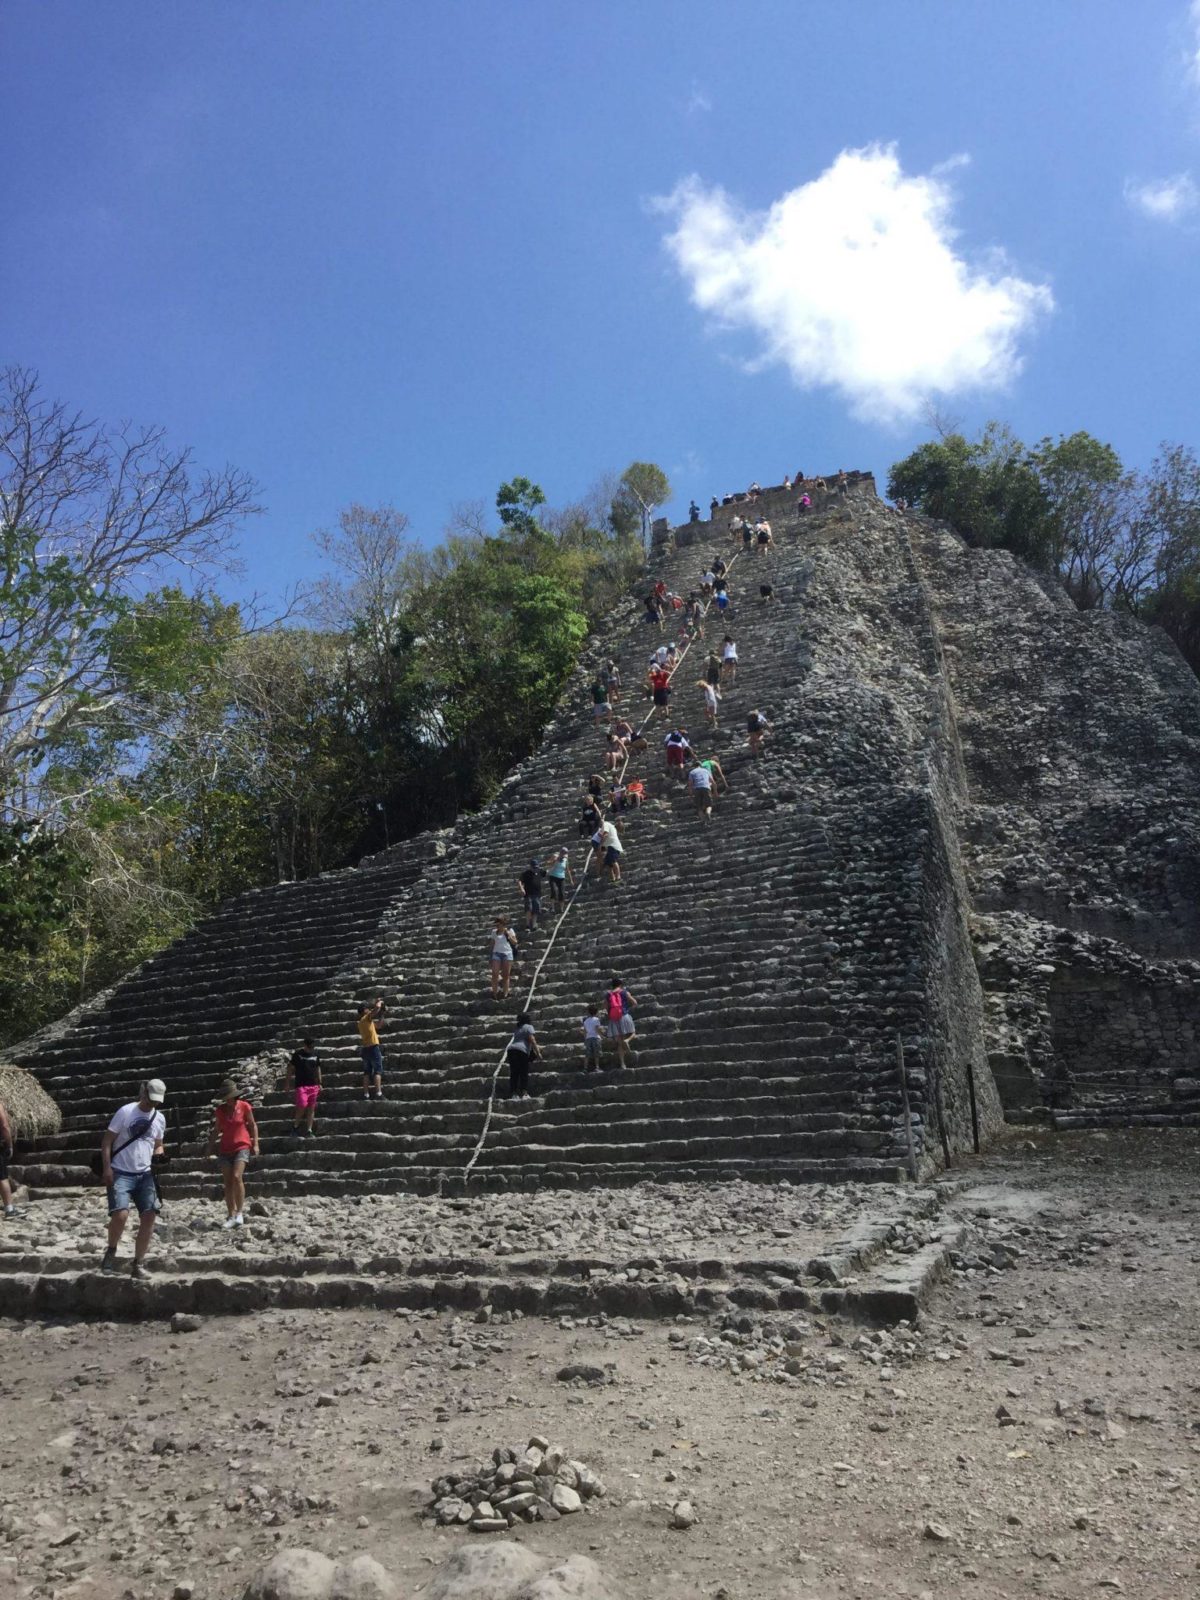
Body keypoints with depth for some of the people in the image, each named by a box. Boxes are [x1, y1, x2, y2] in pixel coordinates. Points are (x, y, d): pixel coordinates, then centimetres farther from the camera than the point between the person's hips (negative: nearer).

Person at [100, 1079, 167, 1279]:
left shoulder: (160, 1118, 9)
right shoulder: (125, 1112, -6)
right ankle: (111, 1251, 7)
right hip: (121, 1173, -5)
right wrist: (106, 1168, -14)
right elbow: (107, 1140, -5)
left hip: (145, 1175, 5)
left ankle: (138, 1264, 8)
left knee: (149, 1216, -4)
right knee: (120, 1214, -21)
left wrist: (159, 1156, -2)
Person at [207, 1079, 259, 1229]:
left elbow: (253, 1125, 3)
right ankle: (231, 1216, 11)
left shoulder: (244, 1106, -5)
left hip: (242, 1146, -4)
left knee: (236, 1177, -20)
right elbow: (217, 1129, 15)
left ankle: (239, 1213, -11)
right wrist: (211, 1145, 10)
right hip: (225, 1148, 4)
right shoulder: (220, 1110, 4)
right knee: (228, 1183, 3)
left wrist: (255, 1144, -2)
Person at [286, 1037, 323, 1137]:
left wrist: (319, 1083, 15)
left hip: (313, 1085, 4)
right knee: (302, 1106, -14)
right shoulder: (297, 1054, -3)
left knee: (311, 1108, 3)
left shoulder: (315, 1055, 9)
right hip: (301, 1085, -4)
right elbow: (291, 1069, 1)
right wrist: (288, 1084, -2)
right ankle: (295, 1127, 7)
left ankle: (309, 1130, 9)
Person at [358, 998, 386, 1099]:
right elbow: (377, 1008, -20)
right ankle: (378, 1093, -18)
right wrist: (379, 1003, 0)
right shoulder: (367, 1017, -5)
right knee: (378, 1070, -8)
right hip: (373, 1047, -8)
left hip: (365, 1048, 8)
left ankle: (366, 1094, 1)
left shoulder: (361, 1022, 18)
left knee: (367, 1072, 7)